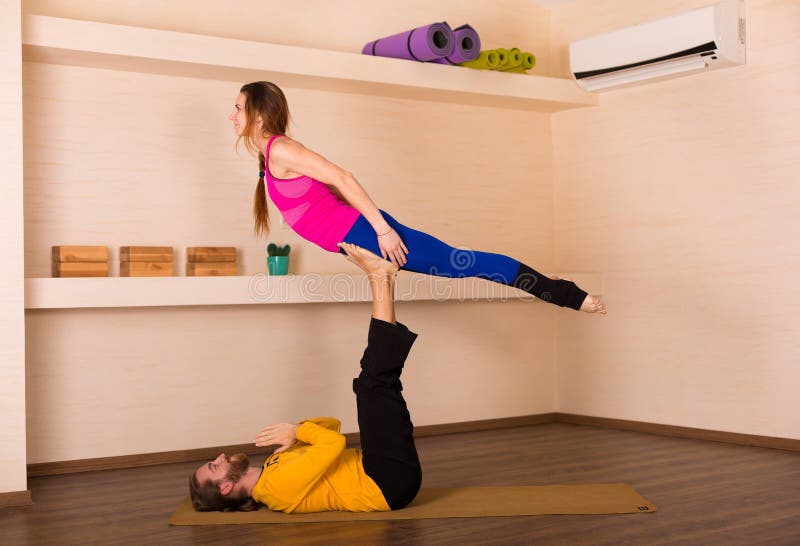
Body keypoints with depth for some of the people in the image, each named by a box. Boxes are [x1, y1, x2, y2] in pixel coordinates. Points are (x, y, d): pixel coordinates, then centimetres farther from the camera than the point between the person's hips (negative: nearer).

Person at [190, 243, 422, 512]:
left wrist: (297, 430, 0)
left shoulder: (277, 465, 13)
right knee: (375, 383, -16)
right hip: (392, 480, -8)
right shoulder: (279, 486, -19)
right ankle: (380, 278, -4)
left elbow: (331, 425, 20)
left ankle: (381, 278, -1)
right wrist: (298, 431, -11)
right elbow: (334, 442, -30)